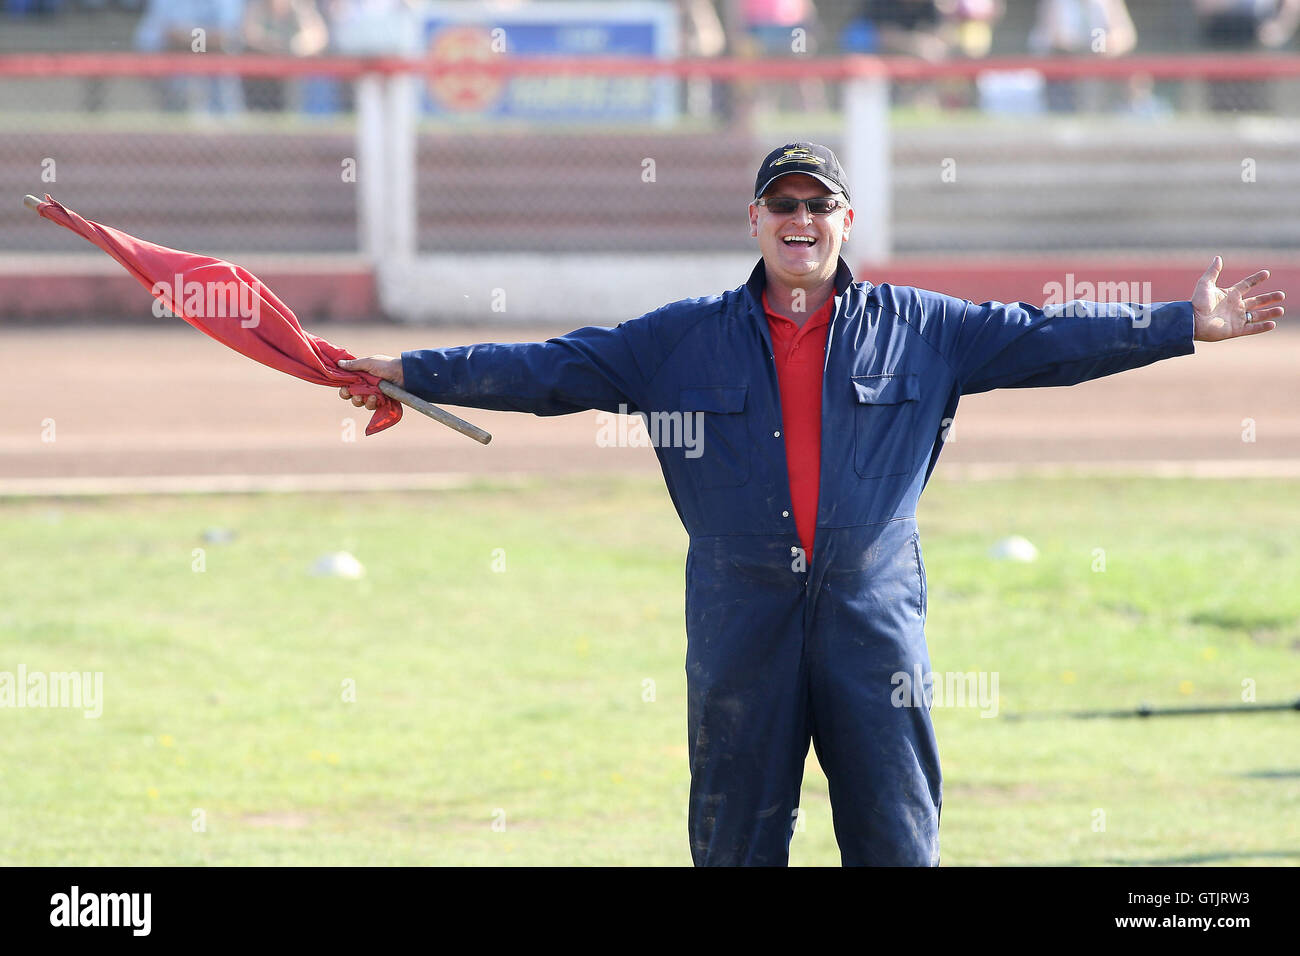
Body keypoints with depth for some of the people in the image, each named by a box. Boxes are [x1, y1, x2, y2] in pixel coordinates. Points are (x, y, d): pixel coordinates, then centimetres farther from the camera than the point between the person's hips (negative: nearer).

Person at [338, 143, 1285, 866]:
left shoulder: (921, 329, 6)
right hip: (741, 622, 1)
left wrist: (1186, 326, -2)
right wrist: (411, 373, -2)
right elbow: (549, 368, 5)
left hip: (874, 618, 0)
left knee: (898, 841, 0)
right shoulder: (683, 339, 7)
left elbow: (1047, 338, 5)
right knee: (735, 839, 5)